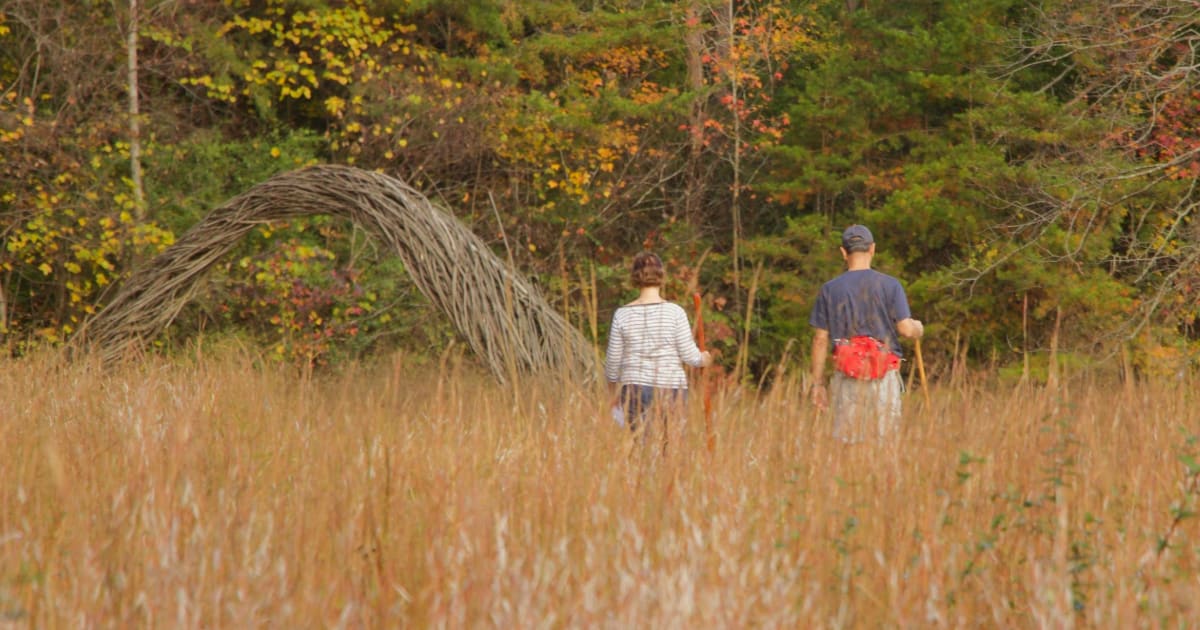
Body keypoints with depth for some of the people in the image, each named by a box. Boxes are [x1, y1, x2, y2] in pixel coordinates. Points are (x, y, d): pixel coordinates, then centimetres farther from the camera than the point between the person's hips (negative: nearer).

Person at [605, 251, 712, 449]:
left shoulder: (622, 314, -1)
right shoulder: (674, 312, -6)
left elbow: (613, 360, 4)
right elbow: (689, 355, -5)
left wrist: (613, 395, 18)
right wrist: (704, 360, 18)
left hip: (635, 388, 2)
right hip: (671, 388, -1)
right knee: (670, 444, 4)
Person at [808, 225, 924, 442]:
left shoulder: (830, 289, 4)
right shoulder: (890, 285, -1)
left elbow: (820, 339, 4)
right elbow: (906, 328, -6)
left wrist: (818, 383, 9)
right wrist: (919, 328, 18)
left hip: (847, 375, 1)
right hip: (884, 375, -1)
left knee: (847, 441, 3)